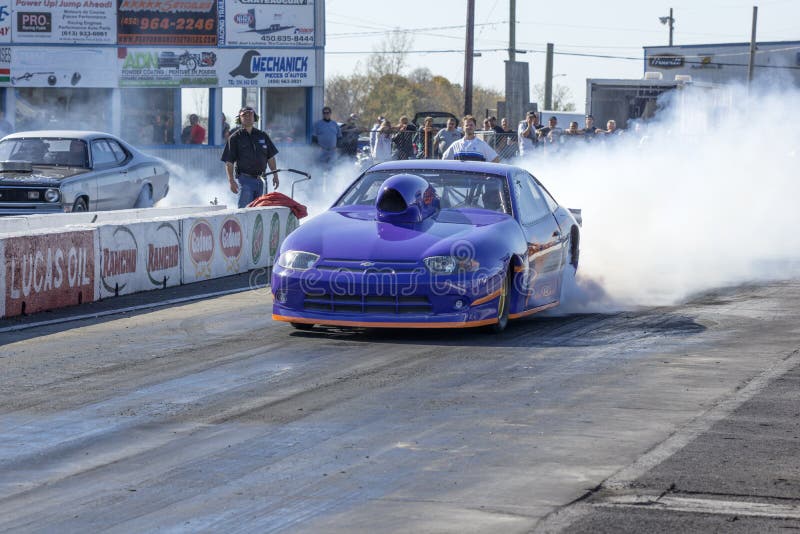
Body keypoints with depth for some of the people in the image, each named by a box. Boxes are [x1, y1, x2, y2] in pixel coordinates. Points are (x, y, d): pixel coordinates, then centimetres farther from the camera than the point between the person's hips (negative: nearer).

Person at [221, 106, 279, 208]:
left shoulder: (262, 136, 12)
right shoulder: (235, 138, -1)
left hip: (260, 180, 5)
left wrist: (275, 175, 9)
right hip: (244, 180, -4)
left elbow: (270, 158, 16)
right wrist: (231, 181, -14)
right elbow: (229, 162, -4)